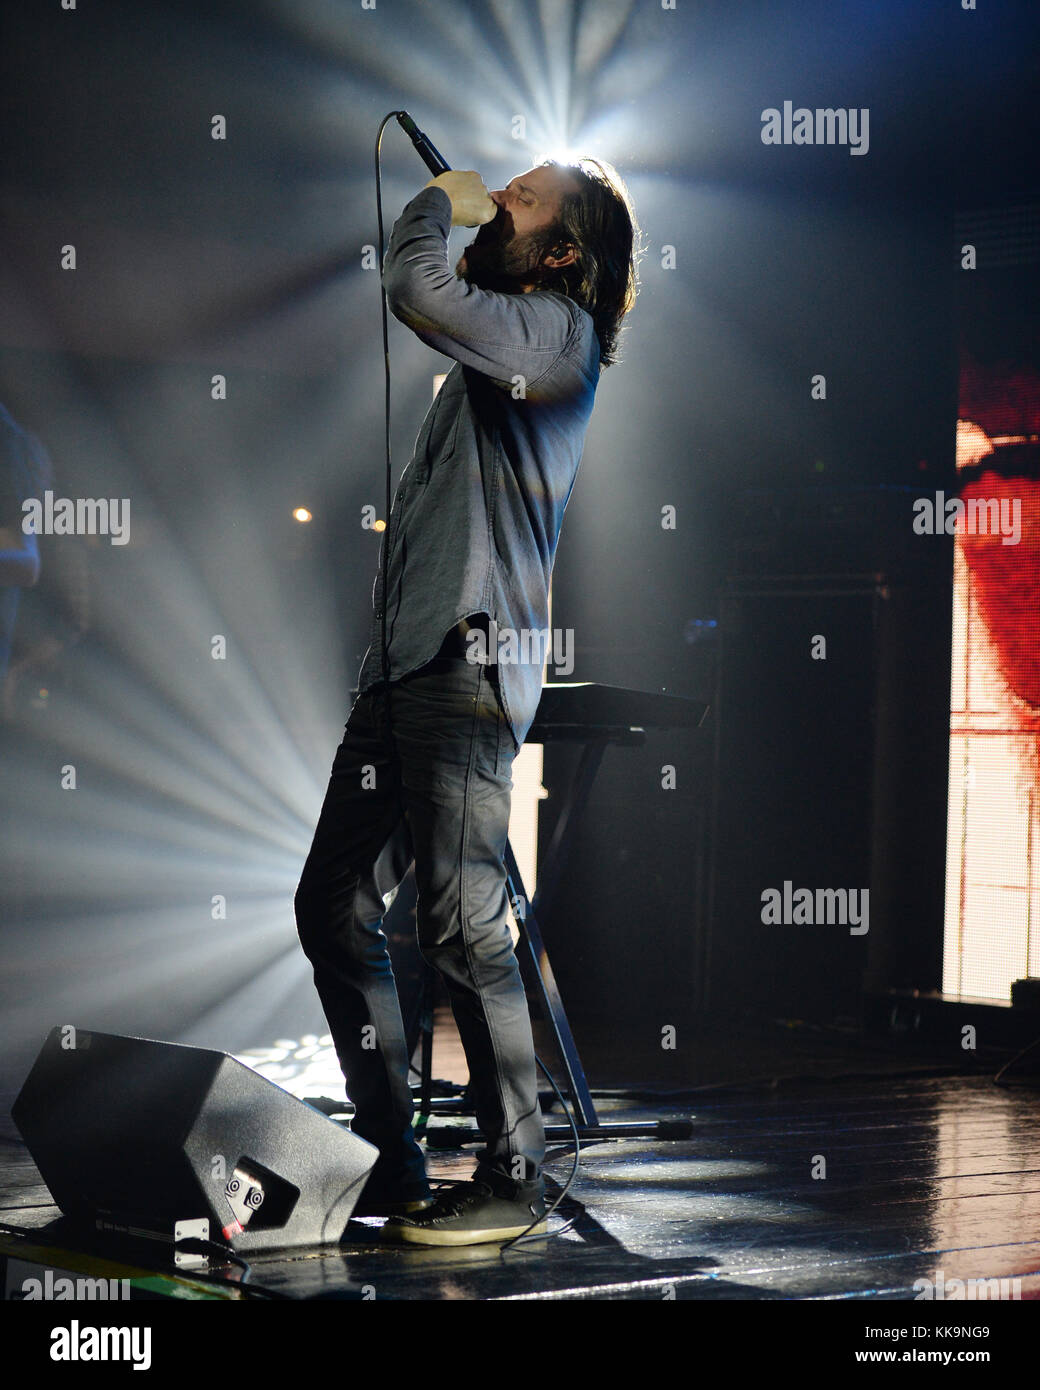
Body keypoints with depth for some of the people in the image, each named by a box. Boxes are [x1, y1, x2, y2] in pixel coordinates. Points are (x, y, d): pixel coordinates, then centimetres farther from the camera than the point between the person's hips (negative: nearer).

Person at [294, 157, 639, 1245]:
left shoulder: (557, 329, -6)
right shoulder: (493, 344, 22)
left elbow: (416, 288, -18)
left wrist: (440, 204, -3)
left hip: (471, 664, -10)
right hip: (406, 663, 10)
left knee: (462, 925, -9)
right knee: (334, 908, 9)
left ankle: (512, 1178, 1)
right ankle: (389, 1164, 16)